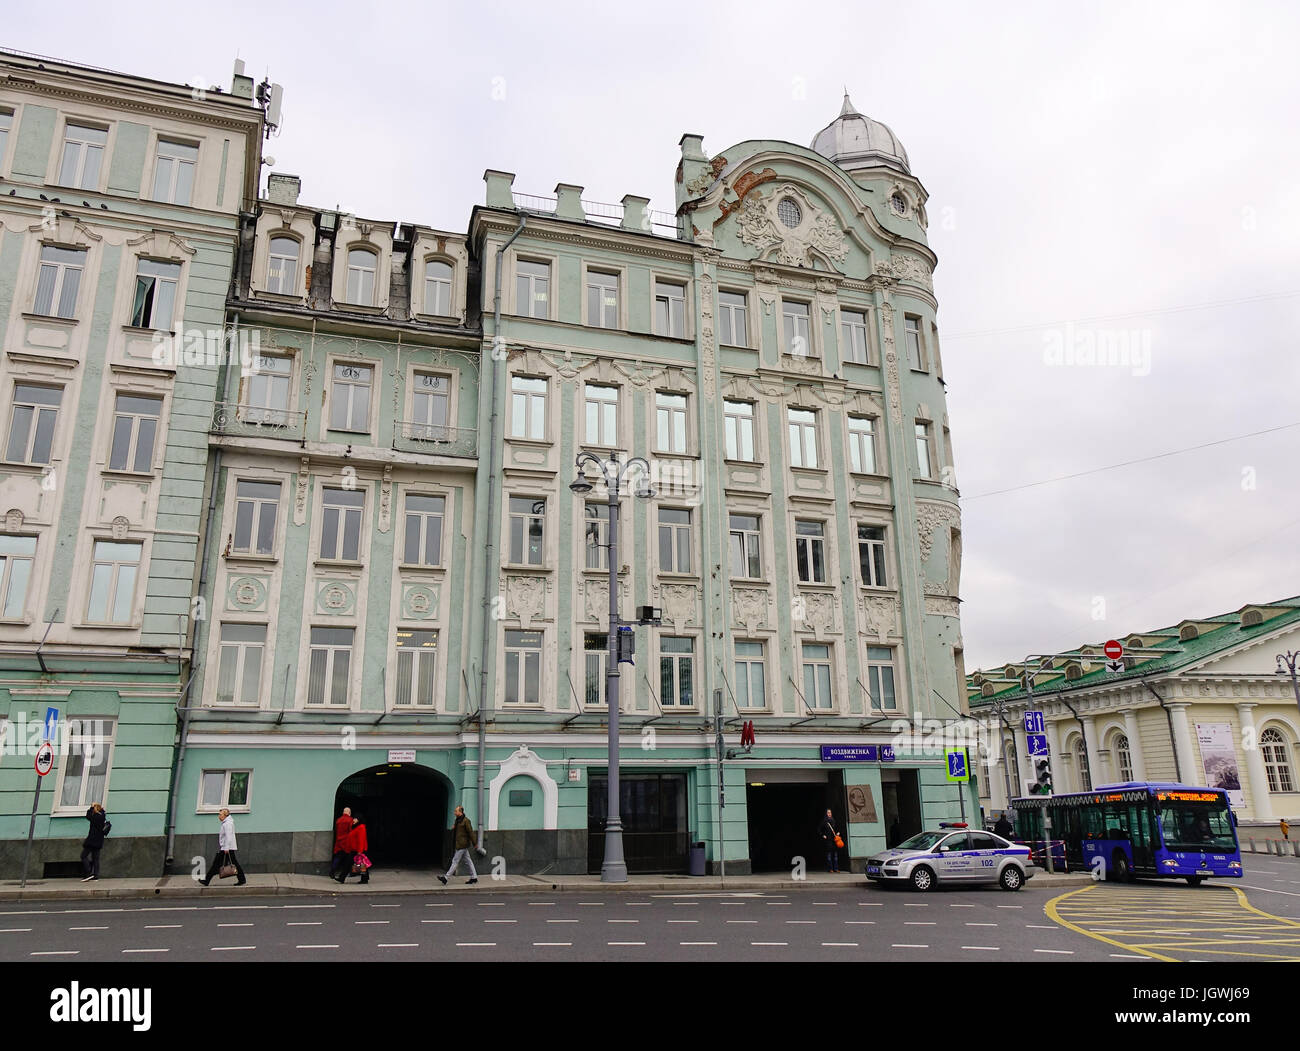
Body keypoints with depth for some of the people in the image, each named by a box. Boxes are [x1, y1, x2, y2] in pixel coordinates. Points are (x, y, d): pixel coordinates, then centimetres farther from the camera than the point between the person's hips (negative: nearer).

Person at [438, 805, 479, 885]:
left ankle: (446, 878, -2)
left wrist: (474, 844, -14)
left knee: (455, 861, -5)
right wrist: (453, 828, 2)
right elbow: (455, 832, 26)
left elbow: (471, 832, -15)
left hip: (462, 845, -9)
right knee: (468, 860, 11)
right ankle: (474, 877, 15)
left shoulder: (466, 821, -15)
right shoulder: (457, 820, 13)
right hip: (458, 844, 9)